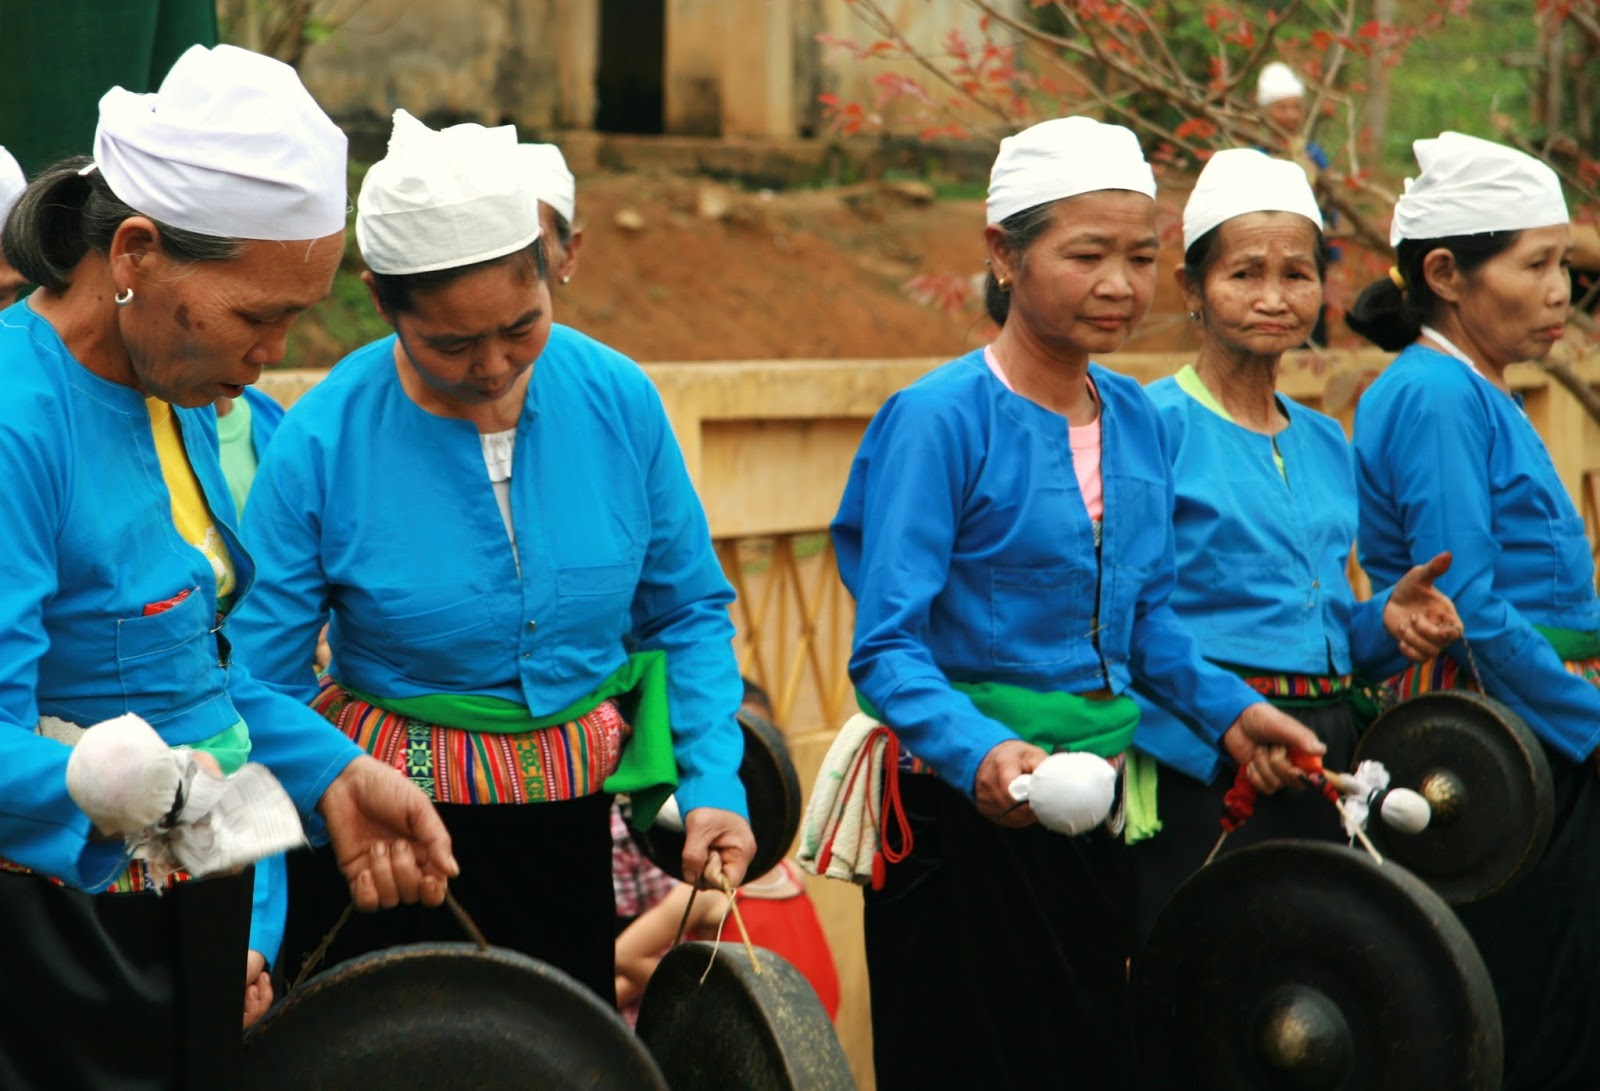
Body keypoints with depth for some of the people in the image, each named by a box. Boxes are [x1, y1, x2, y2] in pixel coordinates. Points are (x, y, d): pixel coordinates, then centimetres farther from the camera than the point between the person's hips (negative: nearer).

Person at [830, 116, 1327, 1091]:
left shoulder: (1137, 419, 6)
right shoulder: (941, 418, -15)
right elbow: (889, 651, -19)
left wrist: (1228, 708, 2)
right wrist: (982, 752, -35)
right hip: (966, 806, -6)